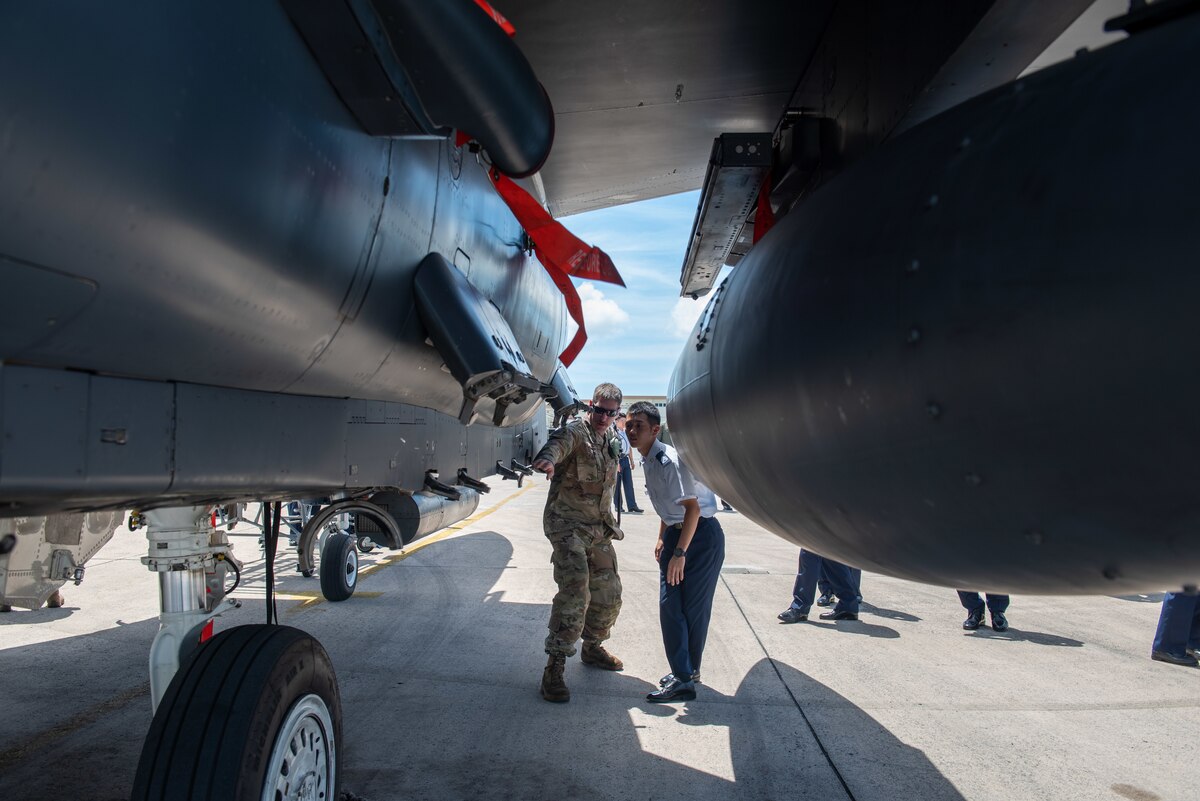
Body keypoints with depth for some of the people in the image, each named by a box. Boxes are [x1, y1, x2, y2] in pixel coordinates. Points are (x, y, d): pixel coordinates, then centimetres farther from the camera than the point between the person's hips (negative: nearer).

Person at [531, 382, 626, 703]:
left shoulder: (612, 438, 11)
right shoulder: (574, 432, -13)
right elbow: (558, 443, -38)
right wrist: (548, 459, -60)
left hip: (599, 529, 8)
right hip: (567, 524, -8)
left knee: (608, 595, 14)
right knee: (575, 591, -22)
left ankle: (592, 647, 38)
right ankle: (555, 667, -16)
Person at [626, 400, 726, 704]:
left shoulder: (669, 460, -24)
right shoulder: (647, 461, 4)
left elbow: (692, 508, -27)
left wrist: (680, 552, -27)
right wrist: (662, 538, 22)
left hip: (701, 535, -9)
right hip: (676, 532, 9)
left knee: (693, 608, -1)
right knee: (670, 605, 6)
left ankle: (686, 676, 9)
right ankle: (683, 673, 17)